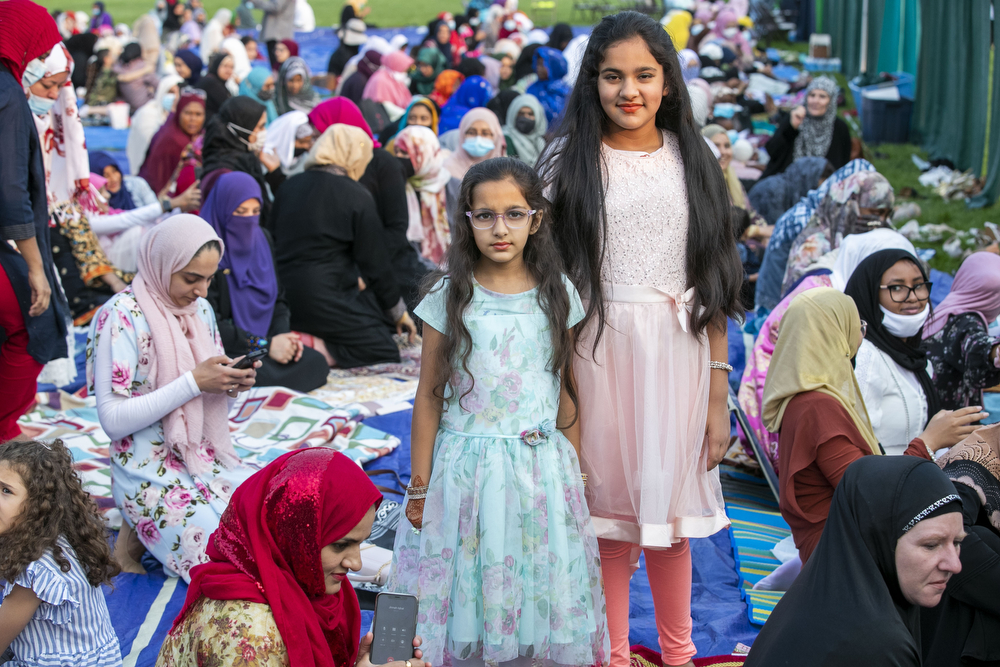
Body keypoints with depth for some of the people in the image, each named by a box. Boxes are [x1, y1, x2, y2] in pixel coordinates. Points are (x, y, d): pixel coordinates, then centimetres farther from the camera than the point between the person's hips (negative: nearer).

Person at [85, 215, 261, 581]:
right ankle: (138, 534, 3)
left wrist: (232, 384, -9)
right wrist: (194, 382, -24)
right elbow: (113, 420, -21)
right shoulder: (121, 316, -16)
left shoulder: (201, 309, 7)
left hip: (208, 459, 8)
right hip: (151, 475, -8)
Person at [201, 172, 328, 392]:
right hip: (222, 348, -7)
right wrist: (265, 345, -19)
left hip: (265, 339, 7)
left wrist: (283, 336, -6)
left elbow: (278, 300, 15)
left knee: (315, 363, -19)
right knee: (267, 376, -33)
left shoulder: (262, 239, 11)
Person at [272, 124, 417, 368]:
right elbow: (375, 263, -4)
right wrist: (398, 311, 11)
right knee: (387, 352, 1)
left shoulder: (289, 187, 10)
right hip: (325, 300, -7)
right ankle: (322, 351, -18)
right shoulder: (357, 197, -8)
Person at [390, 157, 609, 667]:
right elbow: (429, 395, -1)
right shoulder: (449, 296, -4)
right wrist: (420, 483, 0)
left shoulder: (557, 295, 1)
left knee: (538, 591, 7)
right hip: (465, 465, -1)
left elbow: (566, 393, 8)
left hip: (541, 467, 2)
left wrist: (573, 473, 9)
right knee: (467, 584, 5)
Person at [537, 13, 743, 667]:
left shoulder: (692, 161, 5)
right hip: (599, 349, -1)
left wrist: (719, 394, 2)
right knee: (609, 511, 5)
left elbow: (714, 283, 5)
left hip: (677, 351, 1)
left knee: (670, 508, 9)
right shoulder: (570, 161, 0)